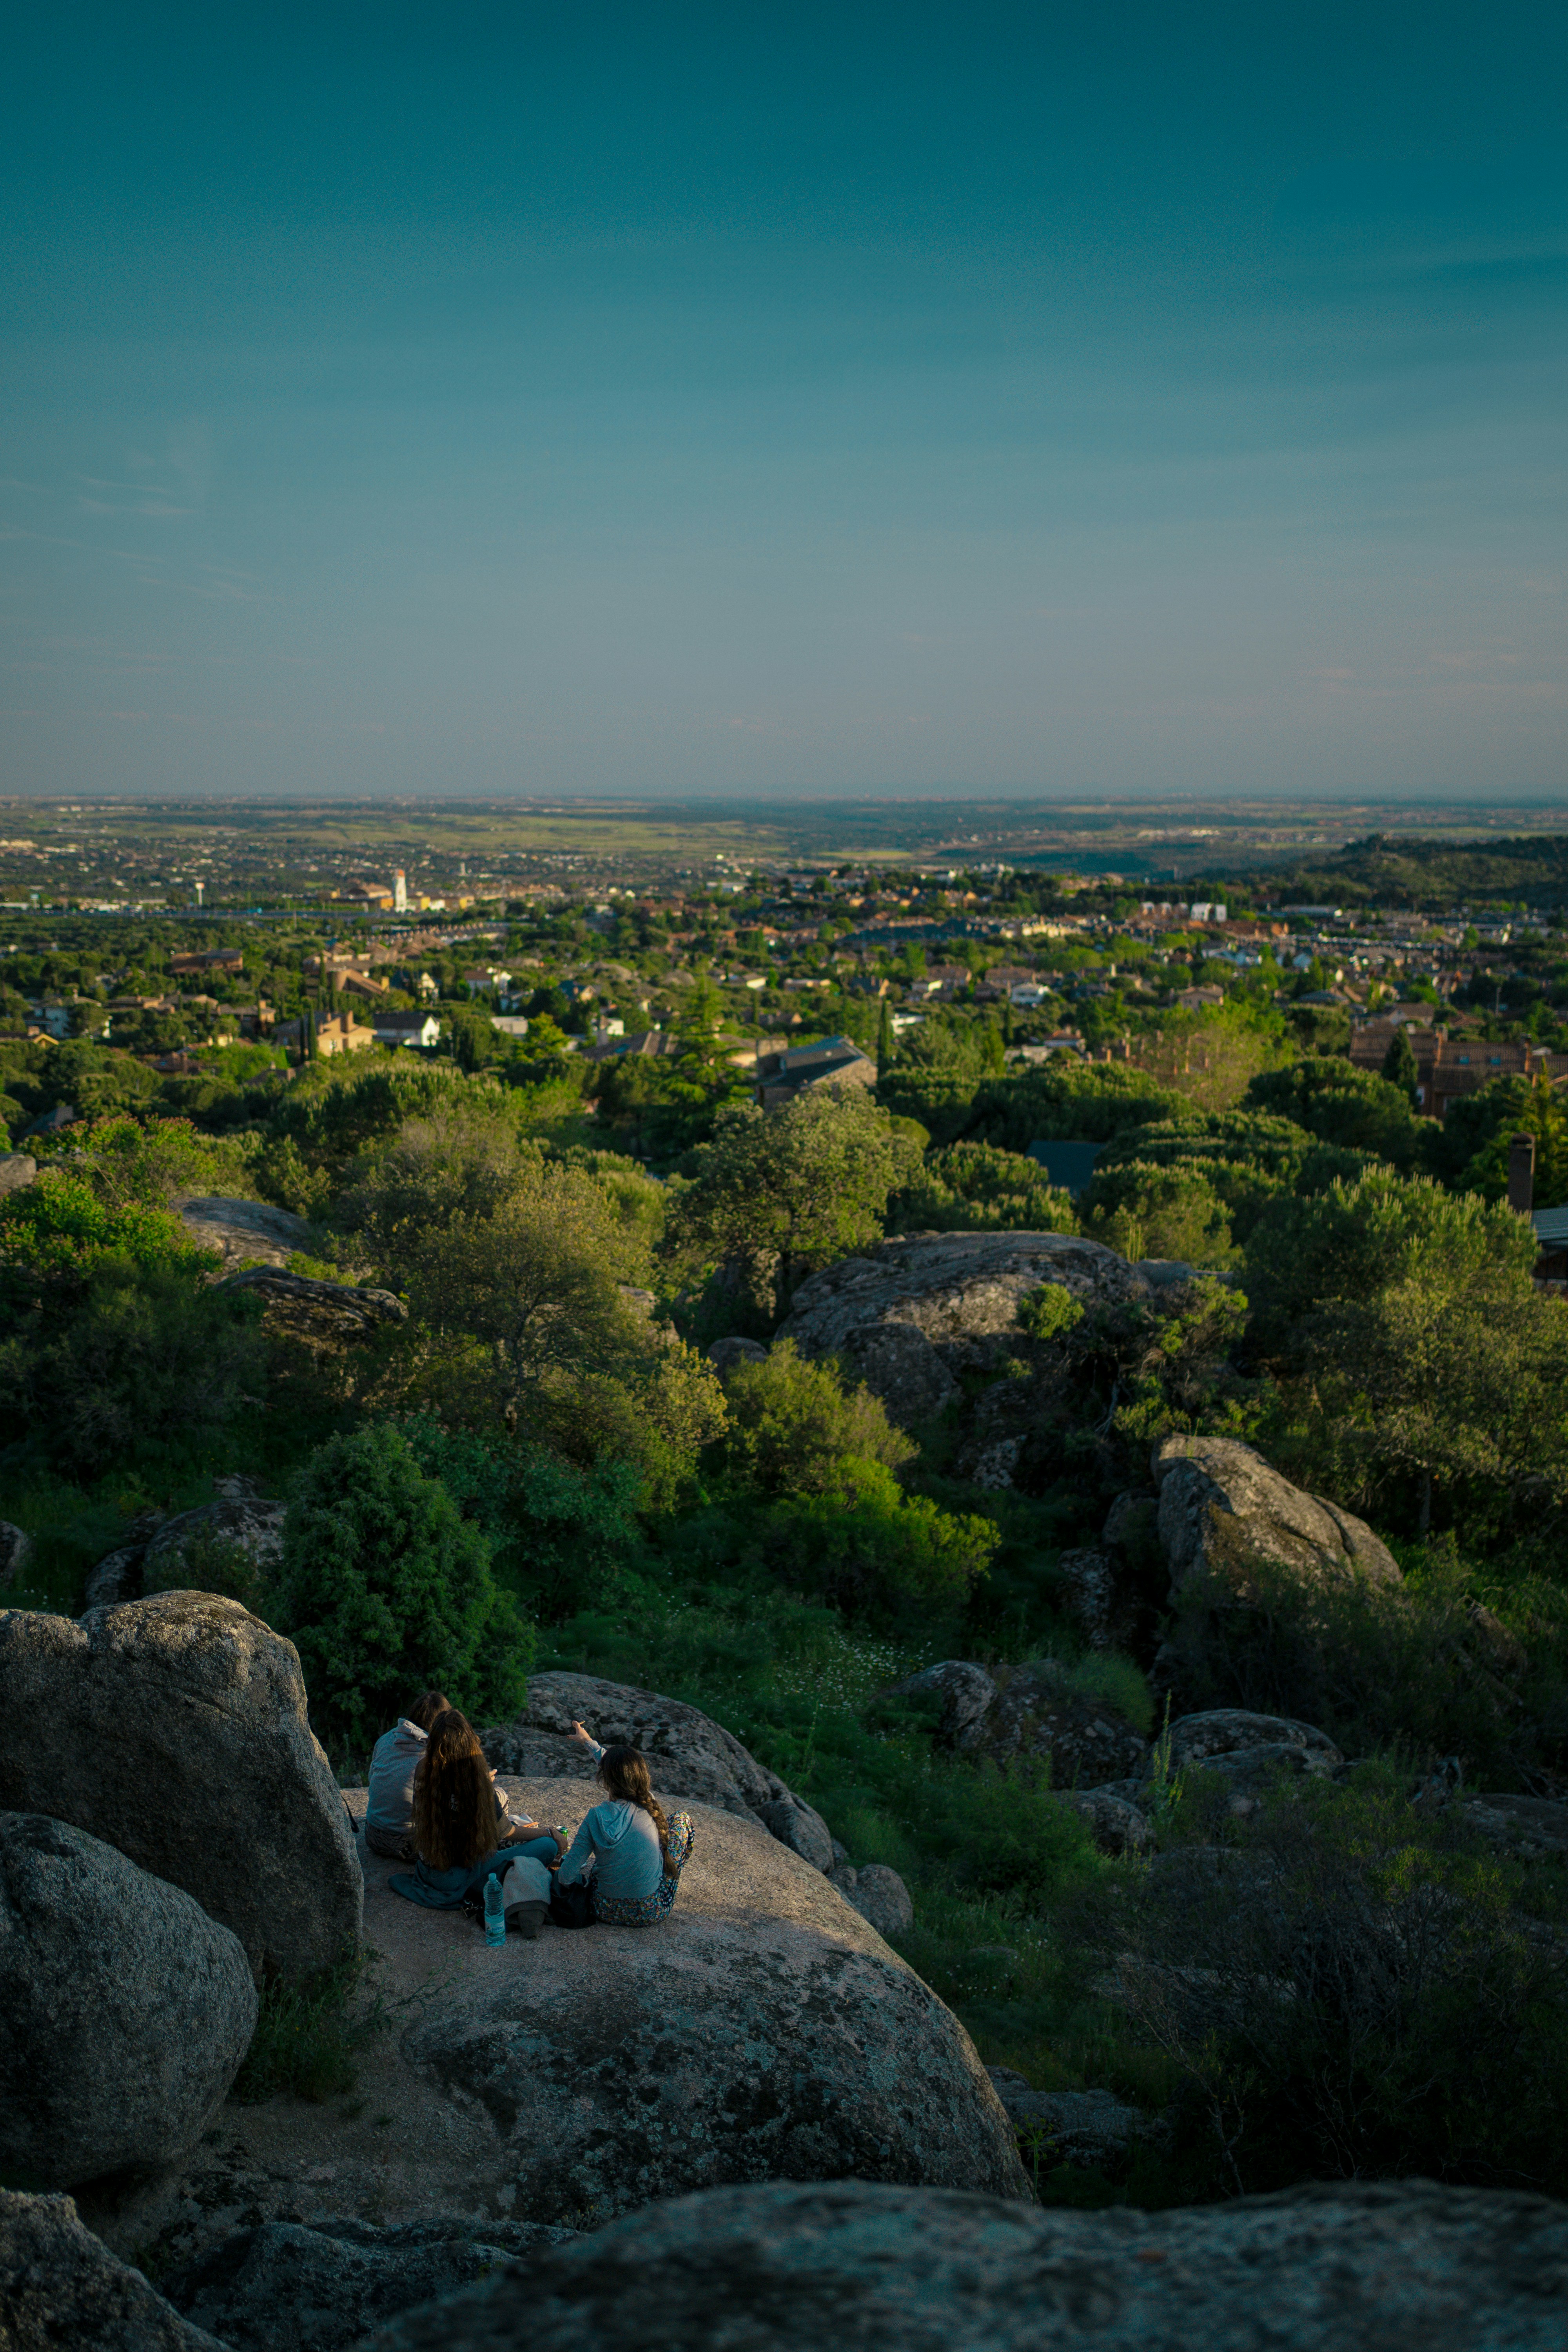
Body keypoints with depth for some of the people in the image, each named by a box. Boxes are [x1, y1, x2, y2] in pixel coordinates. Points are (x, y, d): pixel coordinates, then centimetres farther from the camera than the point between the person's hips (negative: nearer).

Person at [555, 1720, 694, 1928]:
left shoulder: (598, 1817, -19)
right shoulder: (651, 1805, -10)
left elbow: (567, 1877, -15)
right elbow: (622, 1771, 9)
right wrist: (589, 1741, 24)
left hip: (609, 1913, -1)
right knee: (683, 1819, 17)